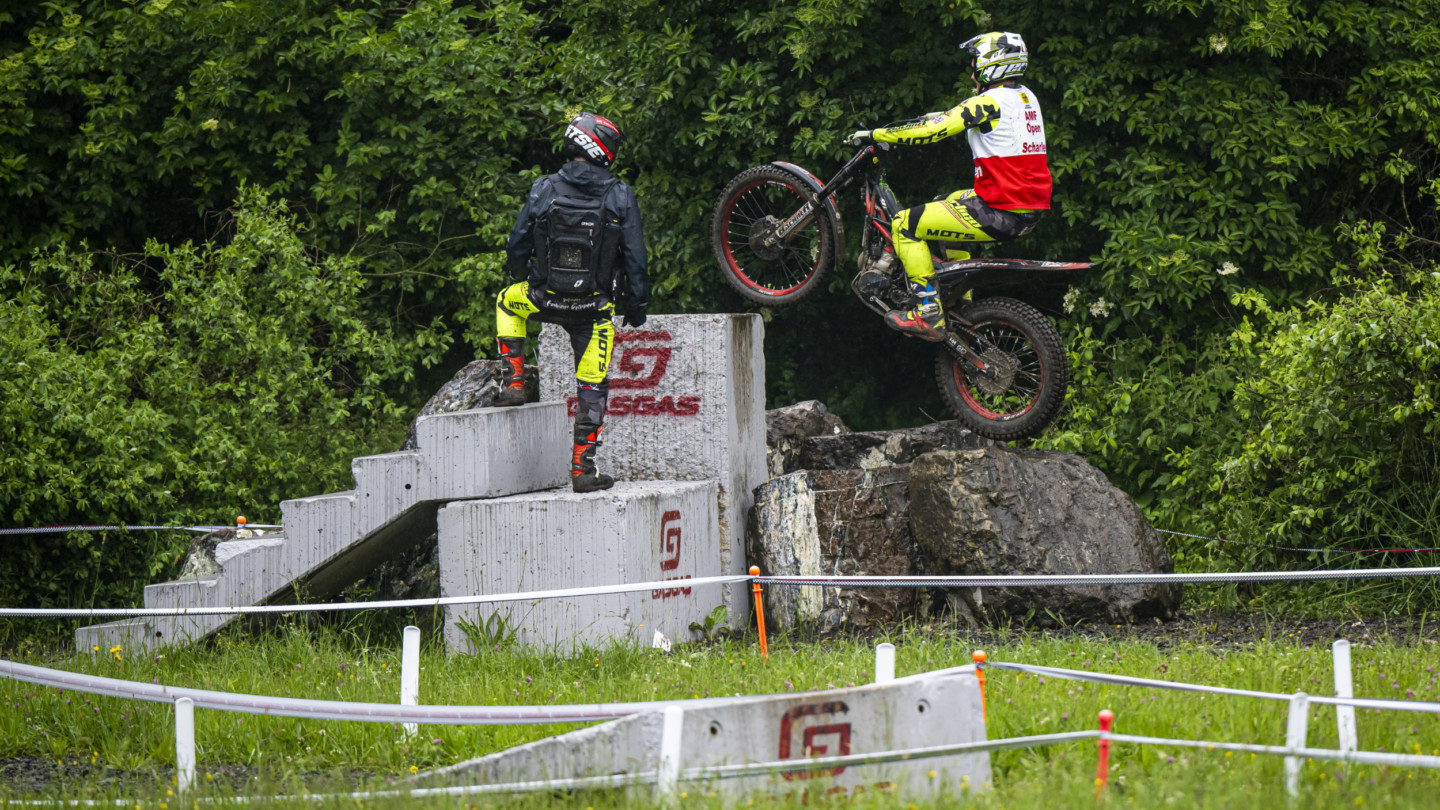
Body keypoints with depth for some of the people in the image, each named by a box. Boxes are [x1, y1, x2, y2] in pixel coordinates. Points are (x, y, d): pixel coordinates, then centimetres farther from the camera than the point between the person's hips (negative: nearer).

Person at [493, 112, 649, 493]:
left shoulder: (544, 190, -7)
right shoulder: (620, 196, -8)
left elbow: (517, 246, 0)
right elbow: (635, 256, -6)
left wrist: (522, 281, 21)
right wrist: (637, 304, 8)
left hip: (545, 299, 0)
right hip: (595, 307, 0)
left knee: (507, 301, 34)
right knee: (593, 387, 11)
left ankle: (514, 382, 24)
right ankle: (583, 469, 8)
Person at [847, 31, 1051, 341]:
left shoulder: (989, 103, -15)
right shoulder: (1025, 97, 13)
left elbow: (930, 132, -18)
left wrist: (874, 135, -9)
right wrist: (916, 120, 30)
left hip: (999, 212, -9)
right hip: (1031, 210, 9)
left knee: (906, 225, -1)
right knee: (944, 203, 34)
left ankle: (929, 315, -4)